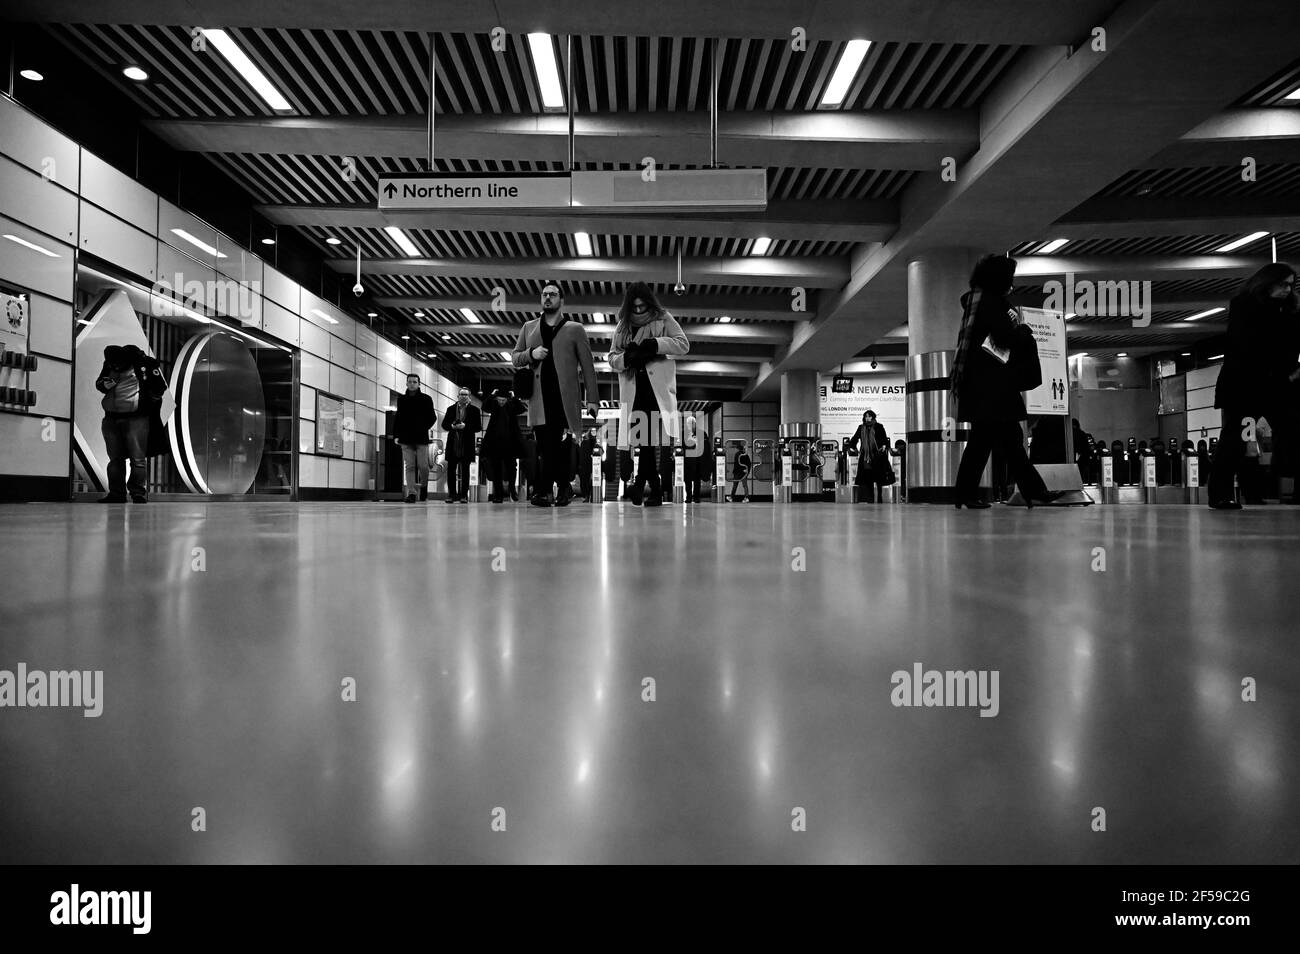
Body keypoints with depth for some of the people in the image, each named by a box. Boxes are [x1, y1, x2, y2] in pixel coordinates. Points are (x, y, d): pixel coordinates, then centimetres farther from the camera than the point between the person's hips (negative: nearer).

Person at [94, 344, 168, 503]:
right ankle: (116, 493, 15)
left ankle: (139, 494, -2)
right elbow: (99, 384, 23)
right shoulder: (109, 365, 10)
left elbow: (161, 386, 0)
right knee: (115, 459, 9)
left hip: (136, 419, -5)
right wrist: (104, 384, 1)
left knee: (138, 459, -7)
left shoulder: (145, 364, -6)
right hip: (111, 419, 6)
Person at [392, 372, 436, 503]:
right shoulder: (401, 399, 12)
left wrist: (424, 428, -8)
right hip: (406, 439, 2)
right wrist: (396, 435, 6)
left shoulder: (426, 399, 4)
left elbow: (432, 418, 6)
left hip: (421, 438, -2)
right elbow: (397, 418, 14)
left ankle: (423, 486, 24)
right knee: (409, 466, -3)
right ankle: (411, 493, -5)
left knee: (423, 466, -2)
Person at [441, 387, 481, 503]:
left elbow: (478, 427, -2)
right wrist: (452, 426, -9)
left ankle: (464, 495, 6)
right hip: (452, 444, 2)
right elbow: (444, 425, 11)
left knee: (465, 470, 1)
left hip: (466, 445, -2)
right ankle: (451, 494, 9)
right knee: (451, 469, 2)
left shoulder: (474, 410, 4)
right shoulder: (451, 409, 12)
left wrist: (465, 426, -15)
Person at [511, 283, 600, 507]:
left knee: (561, 447, -5)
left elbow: (587, 366, 5)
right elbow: (514, 358, 20)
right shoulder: (528, 327, 18)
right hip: (539, 398, 2)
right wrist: (531, 354, -3)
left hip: (565, 397, -2)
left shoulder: (575, 329, 8)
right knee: (545, 447, -4)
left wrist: (592, 398, -2)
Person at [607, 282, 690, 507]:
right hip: (633, 390, 3)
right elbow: (612, 358, 14)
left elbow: (683, 344, 1)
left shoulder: (663, 318, 8)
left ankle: (641, 483, -14)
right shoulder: (622, 326, 17)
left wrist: (655, 344, -13)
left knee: (650, 437, -16)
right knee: (643, 440, 0)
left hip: (657, 387, -3)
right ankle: (655, 490, 3)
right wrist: (627, 358, -9)